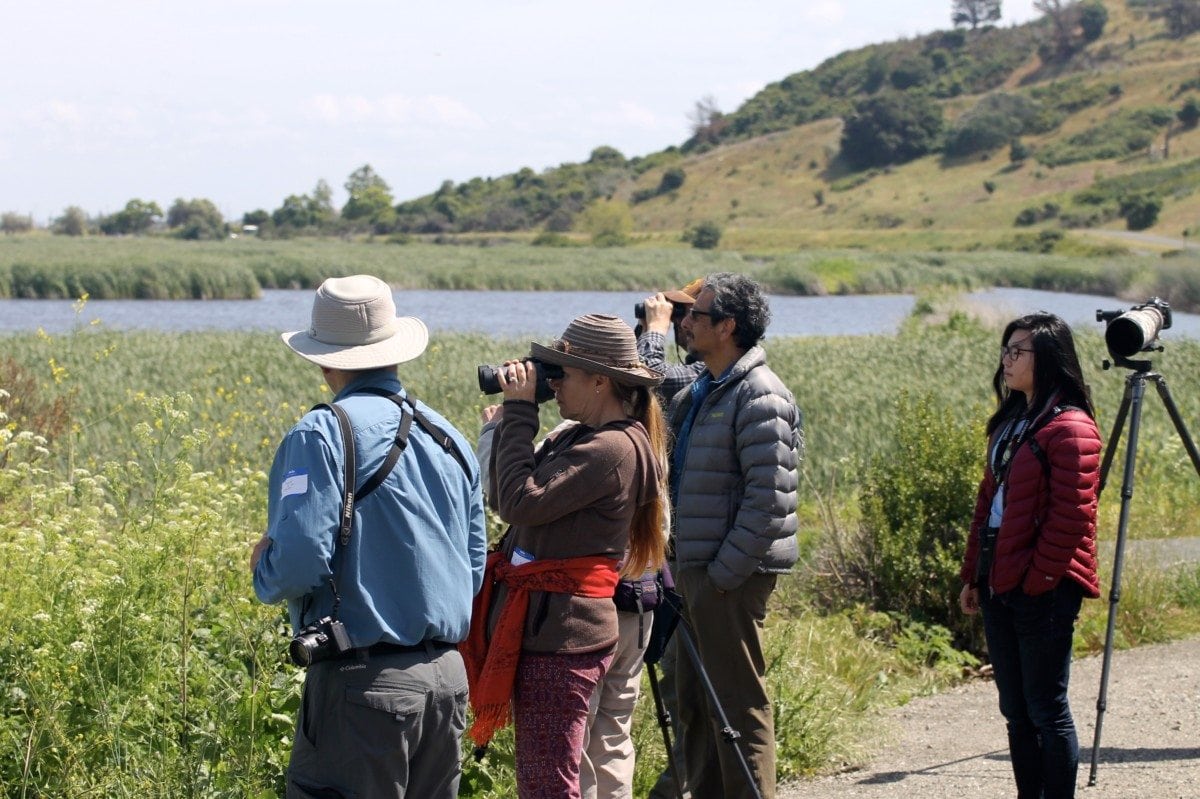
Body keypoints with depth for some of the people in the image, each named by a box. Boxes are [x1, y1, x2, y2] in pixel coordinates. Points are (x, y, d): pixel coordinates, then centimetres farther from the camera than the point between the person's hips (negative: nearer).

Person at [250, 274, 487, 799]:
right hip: (449, 677, 7)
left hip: (365, 680, -7)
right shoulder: (449, 438, 11)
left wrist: (263, 570, 2)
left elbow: (299, 562, -18)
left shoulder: (322, 435, -10)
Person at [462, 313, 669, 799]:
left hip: (561, 635, -10)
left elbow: (523, 502, -22)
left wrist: (519, 411, -14)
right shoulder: (577, 438, 14)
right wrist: (509, 422, 5)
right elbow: (503, 500, 13)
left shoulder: (613, 448, -16)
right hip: (541, 626, 10)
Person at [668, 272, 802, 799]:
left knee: (738, 706, -6)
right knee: (694, 703, 15)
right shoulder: (702, 392, 15)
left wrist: (724, 574, -19)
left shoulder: (759, 396, -14)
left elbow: (768, 498, -20)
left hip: (732, 577, -10)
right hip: (695, 572, 10)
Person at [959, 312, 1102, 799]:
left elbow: (1071, 517, -17)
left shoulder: (1069, 428, -13)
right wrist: (972, 574, 16)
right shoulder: (1010, 422, 16)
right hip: (999, 585, 9)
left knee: (1046, 708, -2)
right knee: (1015, 709, 13)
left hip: (1042, 590, -9)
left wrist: (1036, 579, -16)